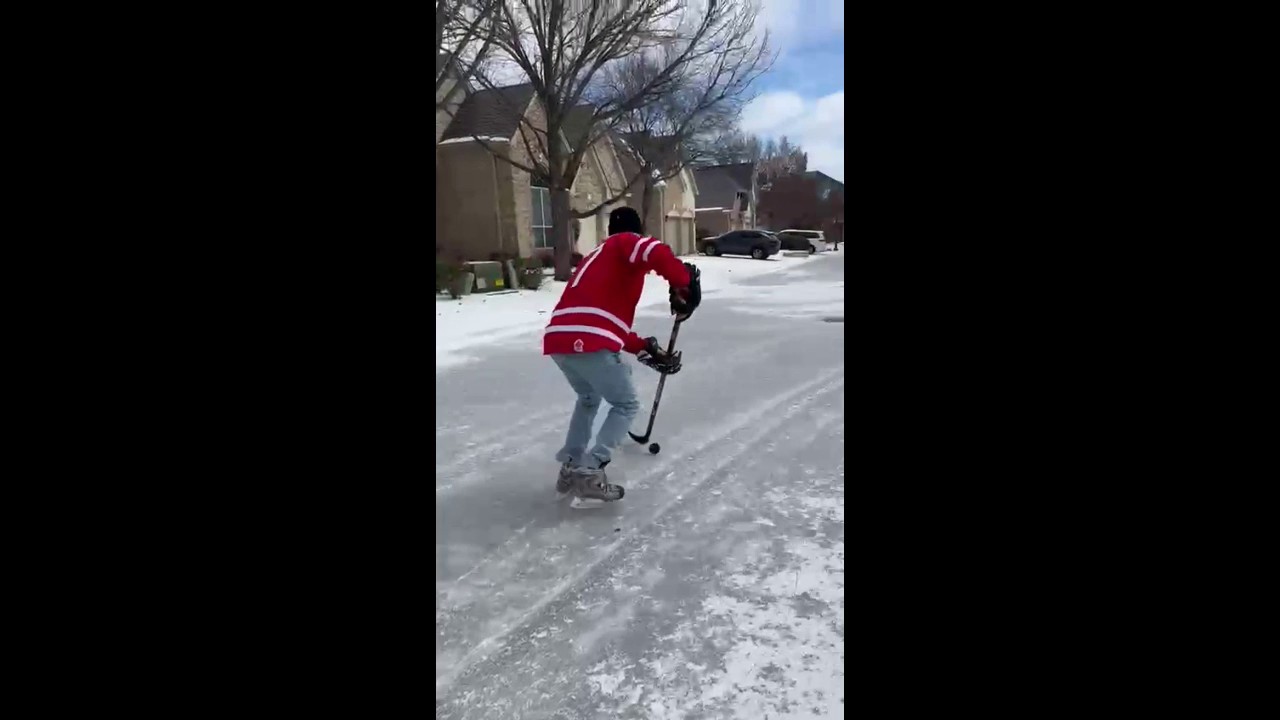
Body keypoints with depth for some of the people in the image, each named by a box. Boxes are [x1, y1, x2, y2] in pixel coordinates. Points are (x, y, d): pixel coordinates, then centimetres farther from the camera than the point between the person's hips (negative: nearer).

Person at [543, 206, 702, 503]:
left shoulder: (598, 257, 34)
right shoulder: (628, 243, 10)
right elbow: (657, 253, -17)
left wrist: (645, 350, 29)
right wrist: (684, 286, -8)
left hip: (557, 338, 8)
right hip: (587, 342, -8)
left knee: (589, 398, 31)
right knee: (626, 404, 9)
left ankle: (571, 468, 29)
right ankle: (589, 471, -1)